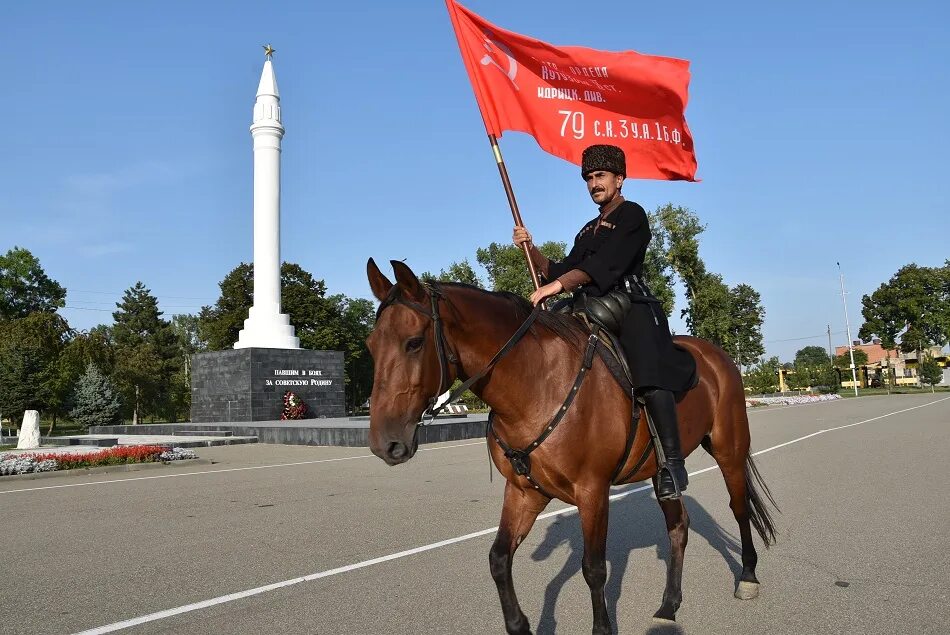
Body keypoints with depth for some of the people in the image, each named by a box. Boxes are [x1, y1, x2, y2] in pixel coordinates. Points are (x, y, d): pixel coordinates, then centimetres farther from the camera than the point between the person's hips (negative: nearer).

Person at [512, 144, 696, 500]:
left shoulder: (632, 215, 3)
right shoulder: (589, 230, 28)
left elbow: (605, 263, -13)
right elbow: (560, 273, 22)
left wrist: (558, 285, -23)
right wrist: (531, 249, 6)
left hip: (632, 306, -8)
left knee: (648, 372, -31)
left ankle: (673, 463, -31)